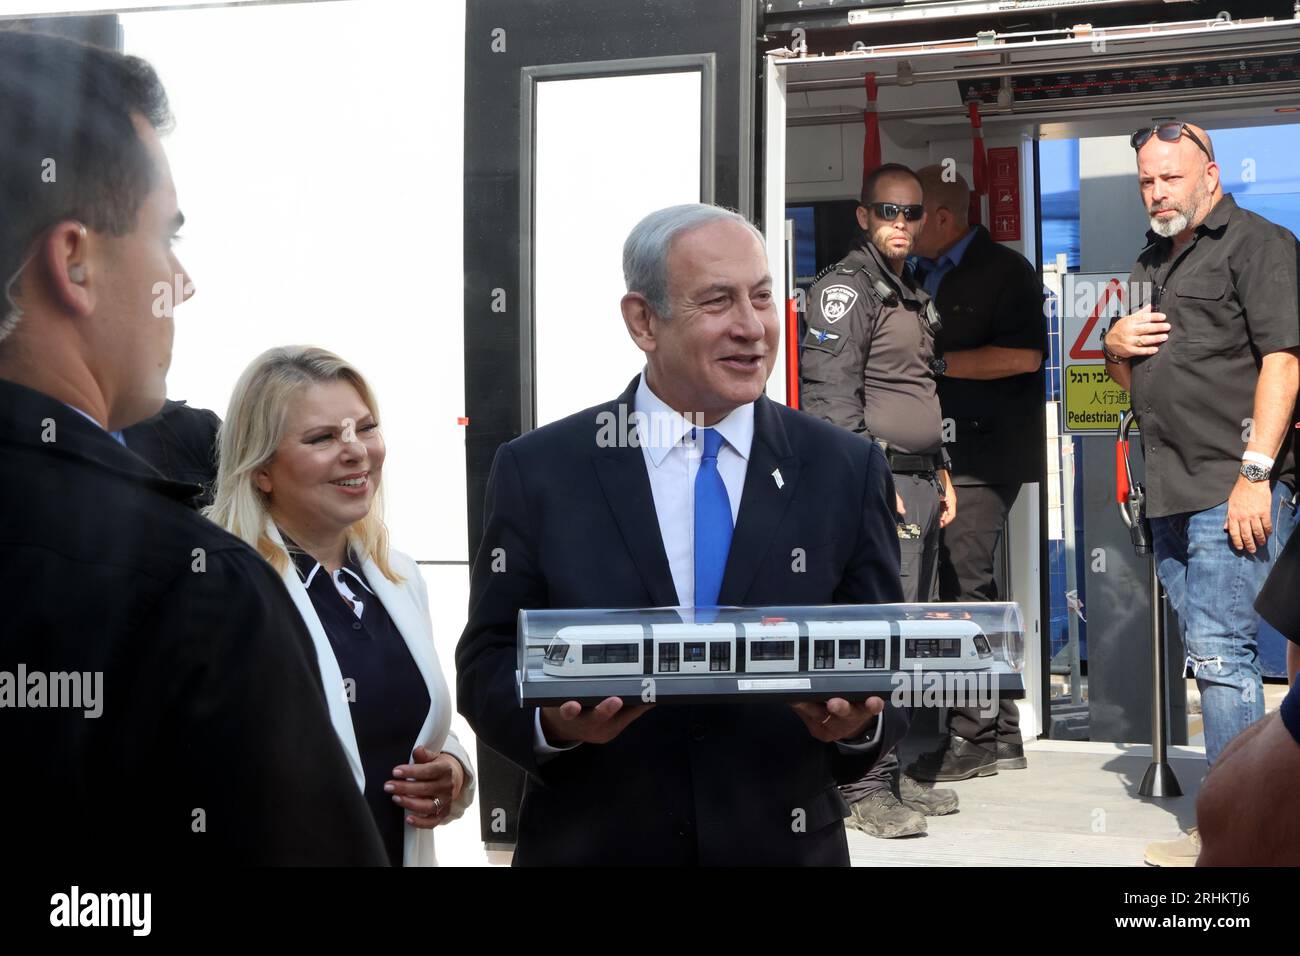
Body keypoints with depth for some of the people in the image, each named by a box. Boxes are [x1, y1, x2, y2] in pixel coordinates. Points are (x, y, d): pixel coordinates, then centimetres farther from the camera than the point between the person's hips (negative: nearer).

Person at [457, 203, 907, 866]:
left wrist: (860, 722, -21)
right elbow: (487, 665, -3)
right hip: (592, 844, -1)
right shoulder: (538, 472, -5)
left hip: (783, 845, 1)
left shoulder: (847, 472, -2)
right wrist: (552, 719, -23)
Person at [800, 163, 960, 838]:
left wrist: (940, 472, 21)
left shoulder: (913, 294, 22)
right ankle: (863, 789, -8)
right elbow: (832, 392, -16)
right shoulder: (845, 287, -7)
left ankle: (891, 775, 19)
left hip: (917, 483, 9)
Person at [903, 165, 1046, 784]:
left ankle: (972, 738, -7)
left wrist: (934, 361, -14)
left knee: (965, 587, -12)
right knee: (969, 590, 11)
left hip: (983, 456, -8)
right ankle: (1001, 733, 19)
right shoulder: (920, 277, 19)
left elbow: (1024, 356, -16)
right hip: (935, 456, 9)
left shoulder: (1005, 271, -5)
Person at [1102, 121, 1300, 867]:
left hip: (1231, 488, -9)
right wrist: (1116, 347, 6)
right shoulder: (1153, 264, 22)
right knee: (1211, 655, 11)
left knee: (1222, 654, -11)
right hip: (1172, 493, 9)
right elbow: (1132, 380, 30)